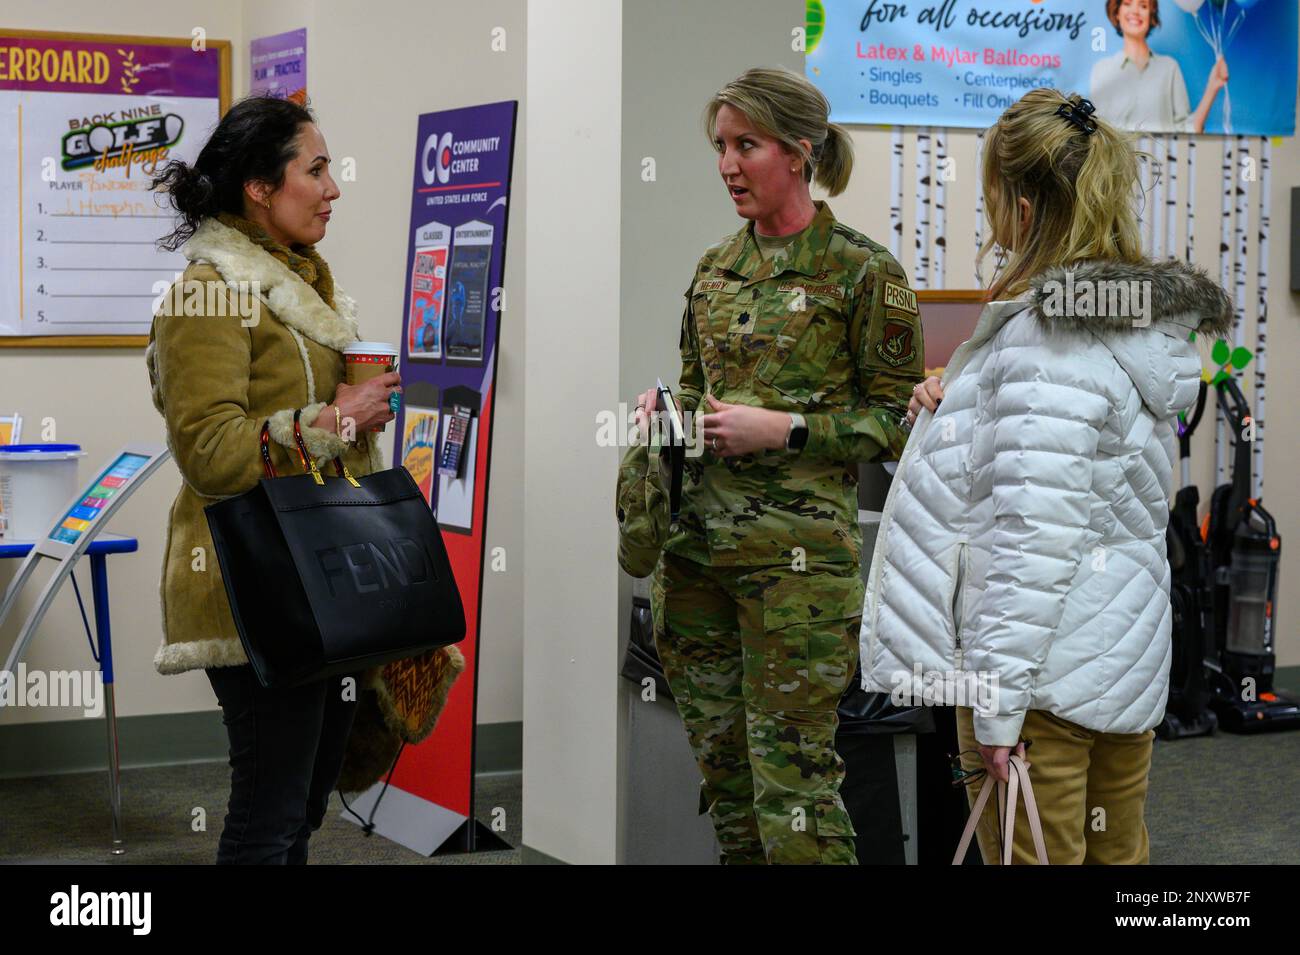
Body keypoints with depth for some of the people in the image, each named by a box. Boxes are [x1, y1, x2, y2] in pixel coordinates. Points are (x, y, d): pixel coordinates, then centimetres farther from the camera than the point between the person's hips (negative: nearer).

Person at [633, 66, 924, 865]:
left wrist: (786, 430, -15)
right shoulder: (715, 268, 12)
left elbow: (897, 419, -4)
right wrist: (668, 407, 3)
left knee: (792, 775, -6)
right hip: (697, 542, 6)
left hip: (799, 551, -6)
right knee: (721, 761, 11)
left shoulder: (863, 272, -5)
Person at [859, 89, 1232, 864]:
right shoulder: (1149, 317, 8)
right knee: (1119, 855, 18)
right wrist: (962, 408, 10)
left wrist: (998, 700, -21)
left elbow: (1036, 532, -25)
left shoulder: (1047, 337, -20)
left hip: (1046, 671, -9)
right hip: (1127, 657, 9)